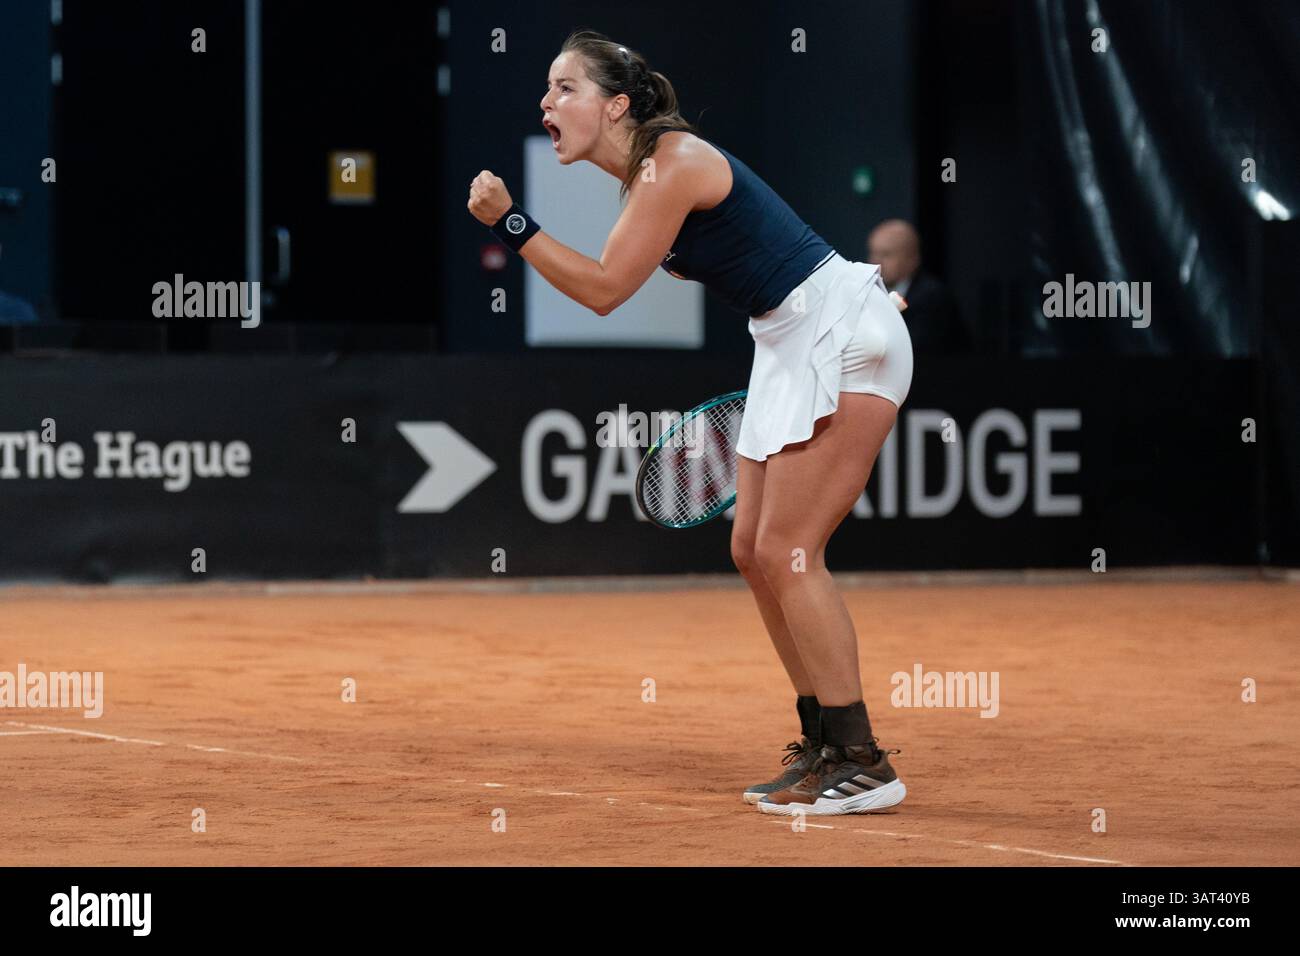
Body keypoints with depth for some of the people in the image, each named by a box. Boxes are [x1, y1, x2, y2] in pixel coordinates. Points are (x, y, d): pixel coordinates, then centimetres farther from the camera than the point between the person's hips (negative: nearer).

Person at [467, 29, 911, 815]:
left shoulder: (673, 162, -18)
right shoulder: (647, 174, 11)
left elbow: (605, 288, -20)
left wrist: (510, 221, -19)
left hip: (843, 332, -10)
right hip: (792, 348, 10)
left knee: (785, 551, -12)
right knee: (754, 551, 9)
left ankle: (862, 765, -9)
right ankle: (826, 744, 16)